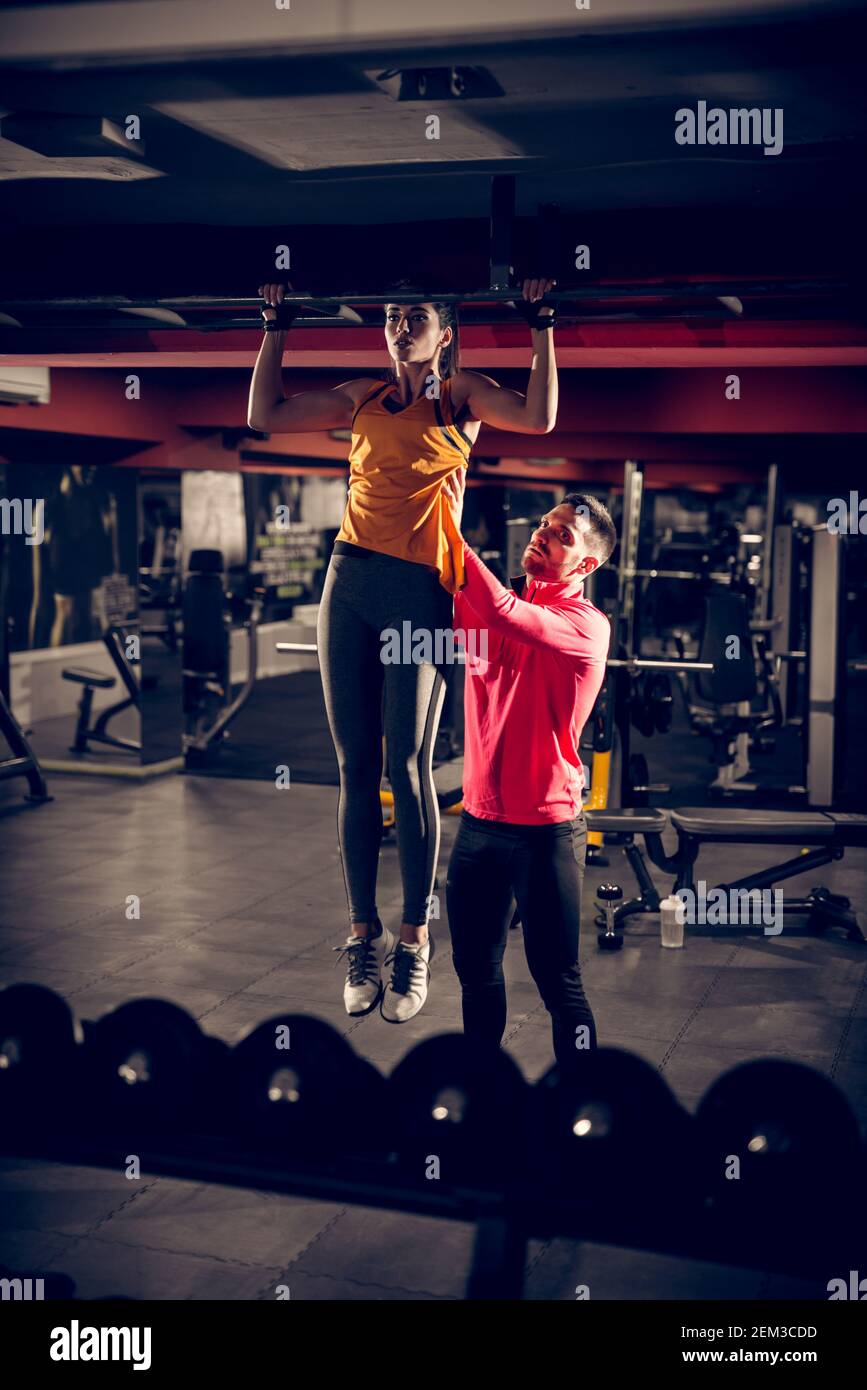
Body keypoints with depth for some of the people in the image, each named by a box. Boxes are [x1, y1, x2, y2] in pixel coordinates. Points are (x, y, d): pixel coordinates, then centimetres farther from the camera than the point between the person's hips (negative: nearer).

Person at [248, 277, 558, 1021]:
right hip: (350, 578, 4)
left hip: (417, 587, -4)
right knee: (355, 767, 4)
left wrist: (539, 324, -3)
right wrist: (278, 326, 22)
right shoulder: (363, 396, 18)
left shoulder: (463, 394, 8)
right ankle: (364, 934, 13)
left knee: (407, 767, -6)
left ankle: (415, 942, 4)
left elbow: (539, 417, -9)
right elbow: (265, 414, 17)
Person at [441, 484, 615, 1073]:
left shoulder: (587, 625, -13)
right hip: (480, 820, 6)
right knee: (476, 968, 18)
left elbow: (500, 612, -29)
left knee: (557, 977, 4)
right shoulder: (493, 608, 8)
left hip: (544, 829, -6)